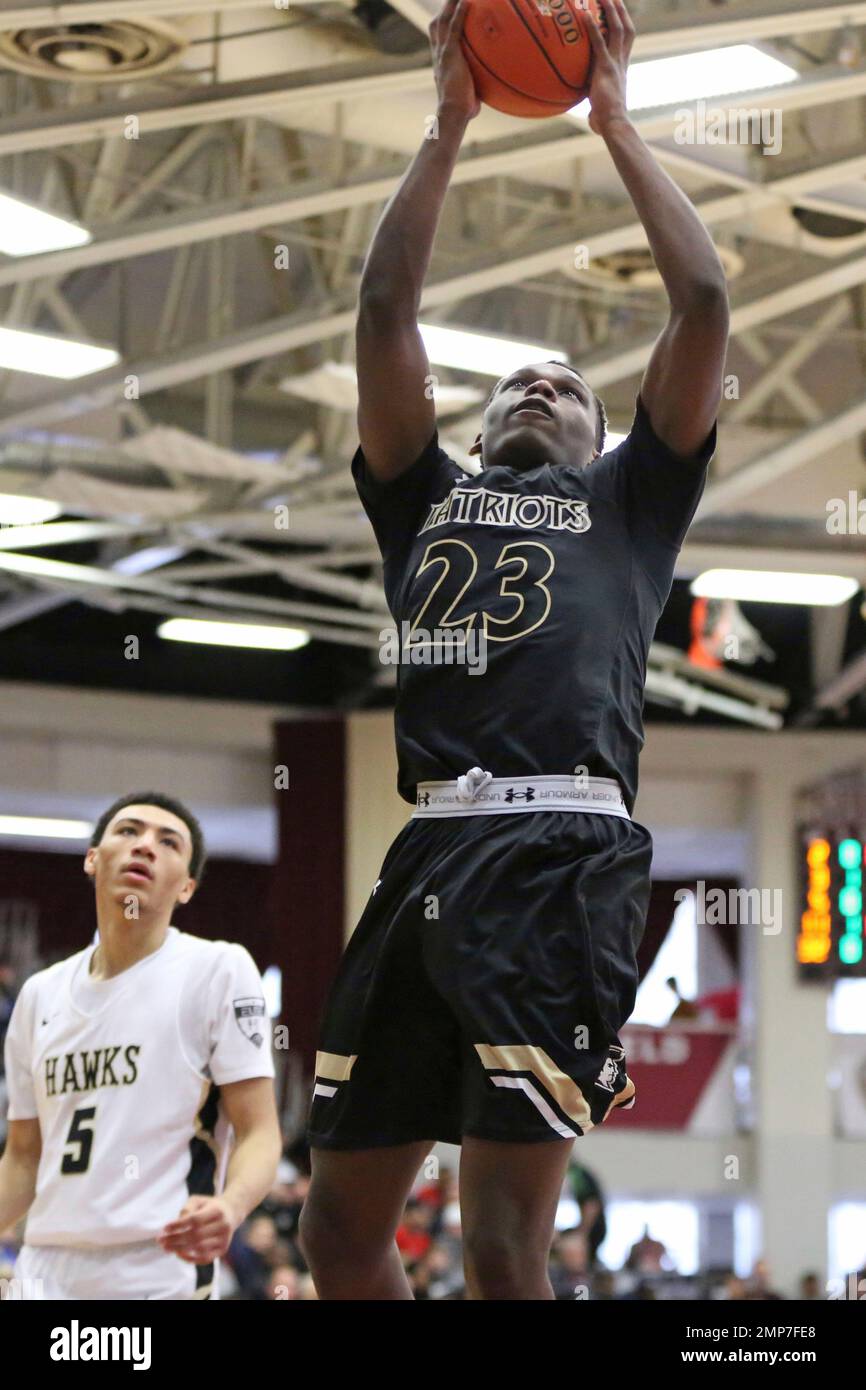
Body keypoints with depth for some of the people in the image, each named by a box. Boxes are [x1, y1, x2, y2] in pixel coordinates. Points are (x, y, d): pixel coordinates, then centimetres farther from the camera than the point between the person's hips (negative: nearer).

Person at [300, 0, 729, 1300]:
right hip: (430, 852, 4)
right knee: (339, 1228, 3)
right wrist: (449, 124, 20)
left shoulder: (627, 502, 22)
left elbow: (703, 300, 14)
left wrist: (615, 122, 20)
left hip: (560, 856, -4)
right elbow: (385, 306, 21)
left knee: (505, 1246, -12)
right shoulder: (428, 498, 28)